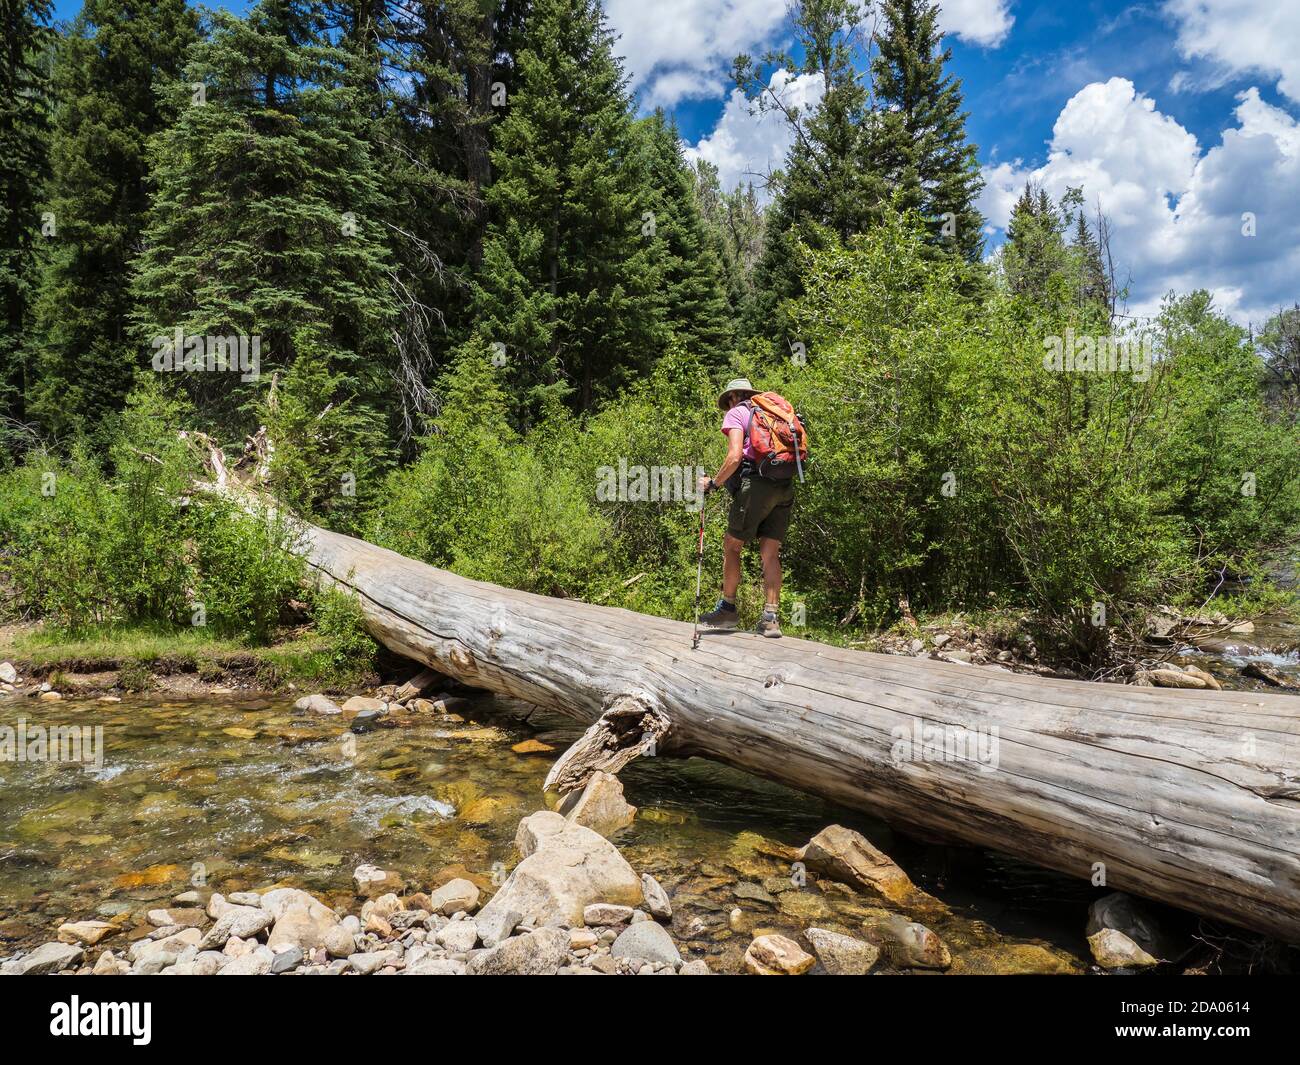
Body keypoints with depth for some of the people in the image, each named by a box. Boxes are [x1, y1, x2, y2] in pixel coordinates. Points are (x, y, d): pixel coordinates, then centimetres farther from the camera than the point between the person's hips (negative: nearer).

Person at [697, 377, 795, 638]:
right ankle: (771, 619, 0)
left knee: (731, 546, 7)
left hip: (756, 483, -6)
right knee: (770, 553, 5)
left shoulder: (735, 413, 6)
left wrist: (712, 483, -1)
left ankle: (728, 608, 12)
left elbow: (735, 455, -10)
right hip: (785, 487, 6)